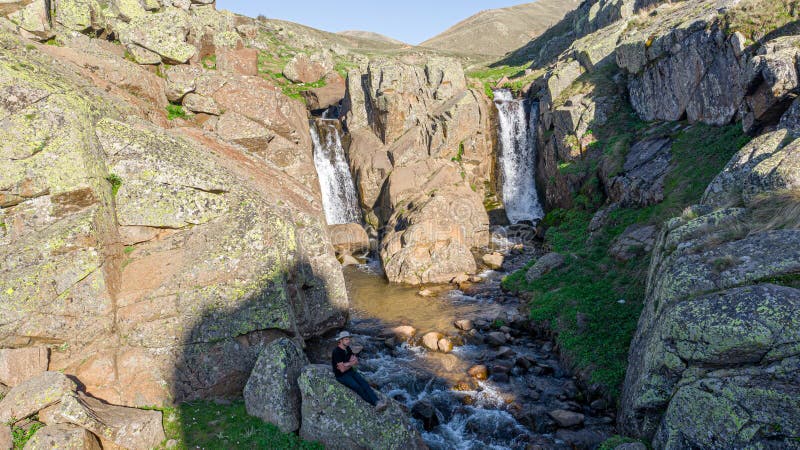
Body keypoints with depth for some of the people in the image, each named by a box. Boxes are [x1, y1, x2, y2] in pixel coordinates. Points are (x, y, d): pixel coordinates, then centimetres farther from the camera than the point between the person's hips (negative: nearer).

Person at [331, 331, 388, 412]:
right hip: (341, 376, -7)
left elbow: (356, 362, 1)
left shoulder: (348, 348, 3)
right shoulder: (337, 352, -22)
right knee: (358, 387, -25)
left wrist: (347, 364, -15)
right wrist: (351, 363, -9)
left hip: (351, 371, 7)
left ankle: (377, 402, -30)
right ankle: (375, 404, -23)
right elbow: (342, 369, -24)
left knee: (364, 383, -16)